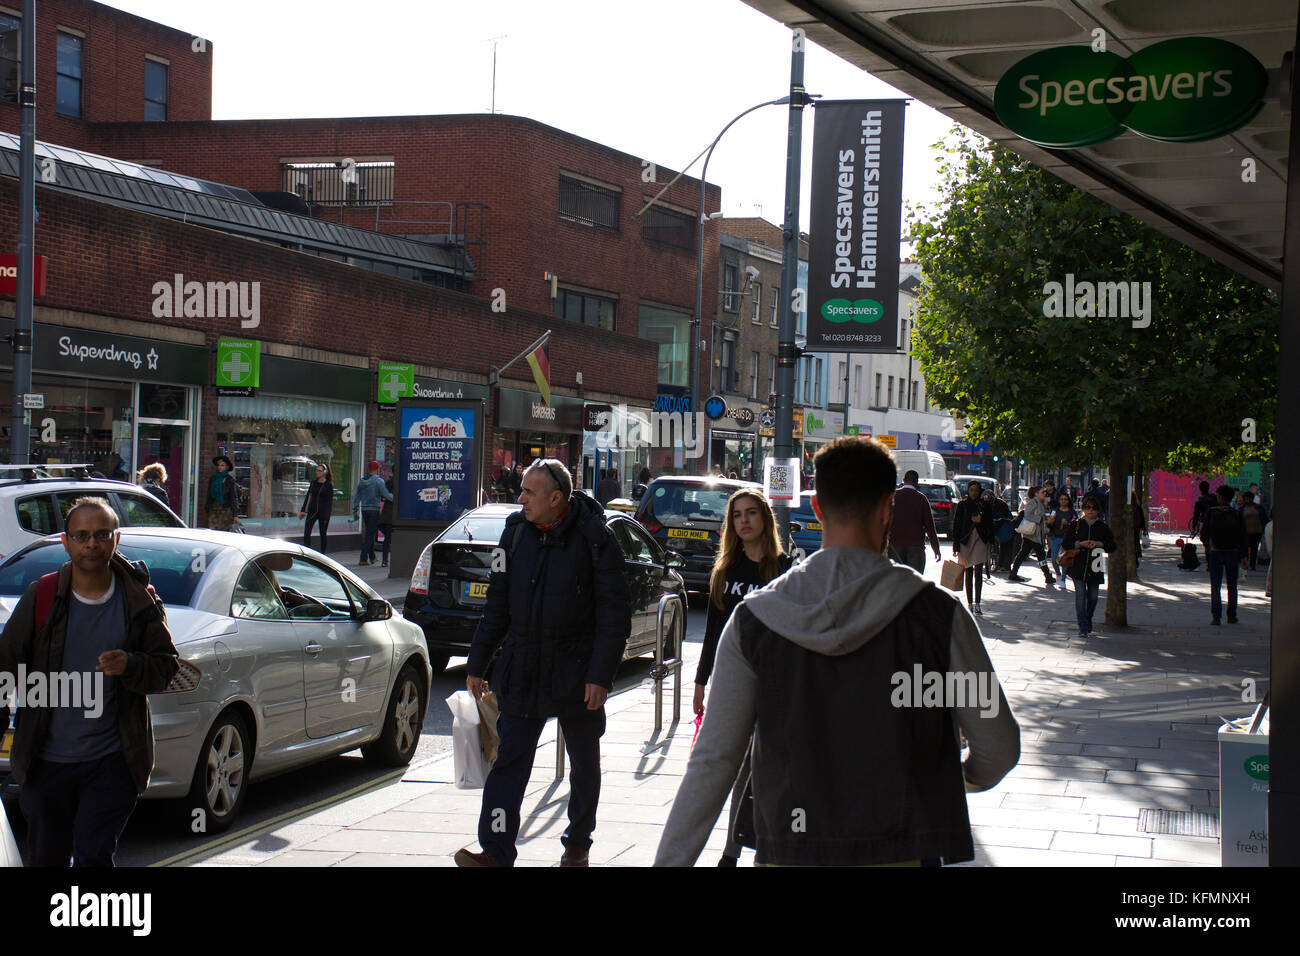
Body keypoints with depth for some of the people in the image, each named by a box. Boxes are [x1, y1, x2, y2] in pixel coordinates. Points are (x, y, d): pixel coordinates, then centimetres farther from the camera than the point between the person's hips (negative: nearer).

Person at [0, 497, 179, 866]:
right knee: (45, 858, 10)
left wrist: (129, 666, -18)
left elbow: (166, 667, 3)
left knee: (94, 854, -9)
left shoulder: (139, 601, 0)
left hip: (112, 761, -1)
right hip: (47, 759, 1)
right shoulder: (41, 597, 0)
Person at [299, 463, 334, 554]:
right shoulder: (313, 483, 9)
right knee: (306, 533, -8)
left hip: (323, 512, -4)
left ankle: (323, 554, 15)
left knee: (323, 534, 4)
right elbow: (308, 497, 13)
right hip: (312, 511, 4)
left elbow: (330, 501, -7)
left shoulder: (328, 485, -5)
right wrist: (303, 510, 8)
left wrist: (327, 516, -13)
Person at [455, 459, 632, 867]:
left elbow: (614, 615, -9)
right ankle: (496, 853, -7)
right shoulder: (516, 531, 3)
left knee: (585, 764, 12)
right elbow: (497, 603, 10)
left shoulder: (595, 539, -10)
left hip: (576, 672, -3)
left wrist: (600, 676, -15)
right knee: (509, 760, -5)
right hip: (521, 671, 3)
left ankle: (577, 845, 29)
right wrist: (477, 665, 9)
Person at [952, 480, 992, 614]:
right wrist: (956, 545, -3)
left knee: (978, 572, -9)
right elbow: (956, 524, 1)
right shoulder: (962, 505, 3)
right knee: (968, 572, 6)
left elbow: (990, 524, 14)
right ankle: (969, 603, 13)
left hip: (980, 540, 0)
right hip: (965, 541, 0)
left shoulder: (985, 505, 6)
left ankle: (977, 604, -10)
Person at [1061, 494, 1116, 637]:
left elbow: (1112, 546, 7)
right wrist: (1080, 544, -11)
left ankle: (1088, 623, 27)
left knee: (1093, 597, 6)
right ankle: (1083, 627, -12)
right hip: (1078, 566, -2)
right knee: (1080, 595, -11)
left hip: (1094, 567, 2)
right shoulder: (1076, 525, 6)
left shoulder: (1103, 527, 8)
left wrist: (1099, 544, -10)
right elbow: (1065, 544, 5)